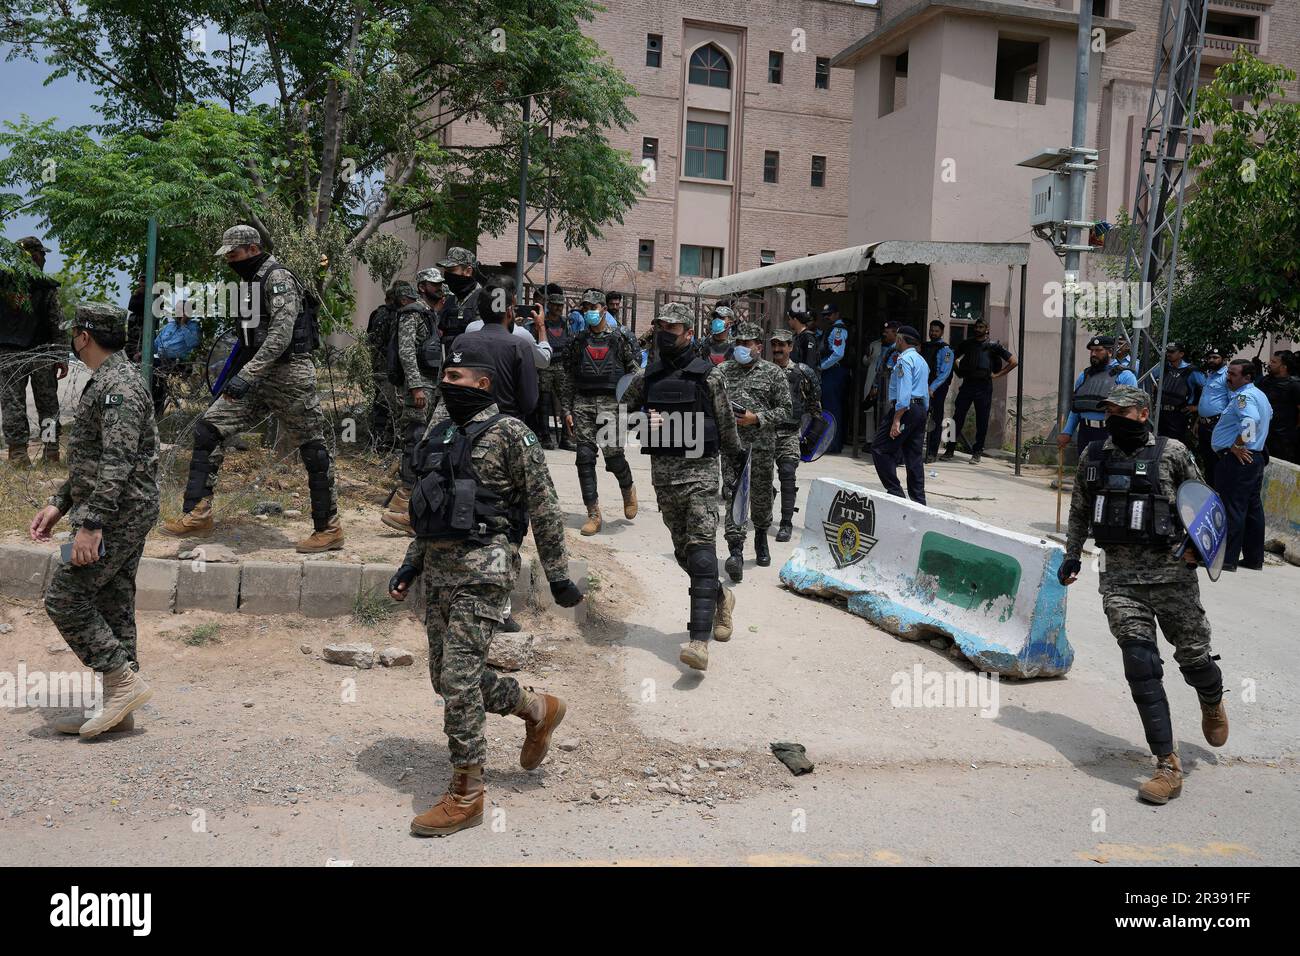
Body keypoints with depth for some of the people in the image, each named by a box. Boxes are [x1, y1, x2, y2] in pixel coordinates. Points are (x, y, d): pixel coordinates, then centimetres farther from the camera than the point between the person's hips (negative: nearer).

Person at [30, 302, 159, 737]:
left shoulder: (118, 386, -16)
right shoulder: (106, 381, 18)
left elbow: (117, 463, -25)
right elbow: (92, 459, 24)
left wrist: (91, 524, -27)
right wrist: (58, 504, 21)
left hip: (118, 515, -10)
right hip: (124, 516, 10)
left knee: (64, 598, -7)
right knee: (113, 607, 11)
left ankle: (124, 681, -3)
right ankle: (118, 707, 16)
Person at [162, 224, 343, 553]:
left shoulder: (278, 278, -12)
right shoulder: (250, 282, 17)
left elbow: (281, 334, -24)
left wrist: (247, 374, -29)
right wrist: (246, 375, 25)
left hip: (290, 375, -9)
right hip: (259, 377, 9)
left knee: (313, 452, 0)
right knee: (208, 428, -1)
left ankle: (329, 529, 10)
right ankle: (198, 513, 1)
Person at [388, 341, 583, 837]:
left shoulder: (510, 433, -8)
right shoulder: (440, 435, 15)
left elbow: (544, 507, -8)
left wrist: (558, 574, -9)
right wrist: (409, 566, 18)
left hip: (483, 570, -8)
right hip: (438, 571, 9)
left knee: (458, 678, -10)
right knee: (448, 677, 12)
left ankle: (466, 796, 3)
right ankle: (538, 708, 33)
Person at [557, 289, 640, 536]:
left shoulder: (619, 338, 5)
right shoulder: (578, 340, 13)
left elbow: (635, 370, 5)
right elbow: (567, 377, 14)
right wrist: (567, 409, 8)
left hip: (611, 403, -3)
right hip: (583, 402, 3)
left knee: (613, 454, -9)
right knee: (585, 457, -3)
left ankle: (628, 489, 25)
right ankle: (594, 515, 3)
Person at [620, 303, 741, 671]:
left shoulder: (709, 375, -2)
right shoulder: (646, 377, 9)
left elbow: (727, 425, 5)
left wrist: (734, 469, 10)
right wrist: (643, 422, -4)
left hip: (699, 471, -5)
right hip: (662, 472, 5)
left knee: (701, 550, -14)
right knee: (682, 550, 14)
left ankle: (699, 640, -21)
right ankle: (720, 597, 40)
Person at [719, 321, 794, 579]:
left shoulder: (773, 373, 4)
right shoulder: (722, 371, 11)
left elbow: (787, 410, 1)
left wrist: (756, 418, -11)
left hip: (762, 444, 0)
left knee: (761, 495, 11)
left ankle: (761, 538, 37)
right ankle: (735, 551, -17)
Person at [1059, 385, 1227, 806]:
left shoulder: (1172, 453, -2)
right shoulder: (1093, 456, 8)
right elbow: (1079, 511, 20)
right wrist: (1072, 554, 18)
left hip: (1173, 576, -2)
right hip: (1121, 580, 2)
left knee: (1193, 658, 9)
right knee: (1141, 666, -8)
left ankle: (1213, 704, 47)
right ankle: (1168, 765, -4)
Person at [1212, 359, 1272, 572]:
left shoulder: (1243, 397, -15)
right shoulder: (1260, 395, 19)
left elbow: (1250, 420, -33)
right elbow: (1269, 414, 37)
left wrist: (1236, 445, -23)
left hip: (1236, 459, -11)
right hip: (1256, 457, 11)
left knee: (1231, 509, -8)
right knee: (1253, 508, 13)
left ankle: (1227, 559, -8)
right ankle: (1254, 558, 19)